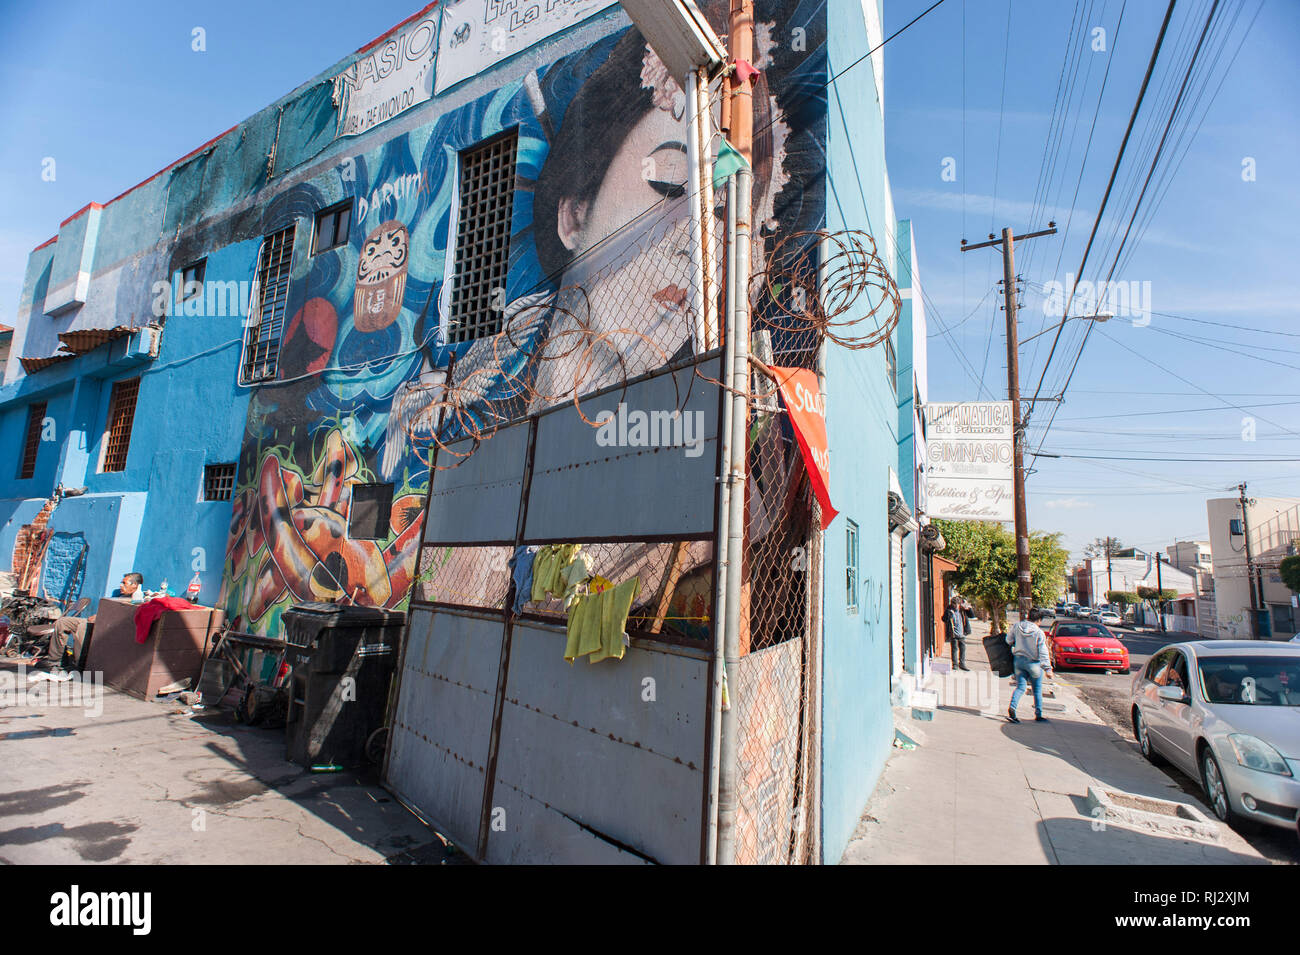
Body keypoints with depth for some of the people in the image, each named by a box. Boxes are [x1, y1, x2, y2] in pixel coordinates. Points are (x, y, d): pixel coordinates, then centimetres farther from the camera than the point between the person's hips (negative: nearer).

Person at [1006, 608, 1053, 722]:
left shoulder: (1017, 626, -4)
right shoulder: (1039, 633, -16)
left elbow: (1009, 640, 5)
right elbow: (1043, 652, -16)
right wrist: (1047, 668, -13)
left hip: (1018, 660, 4)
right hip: (1033, 663, -4)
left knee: (1020, 687, 7)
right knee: (1037, 690, 13)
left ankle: (1012, 707, -15)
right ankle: (1038, 715, 21)